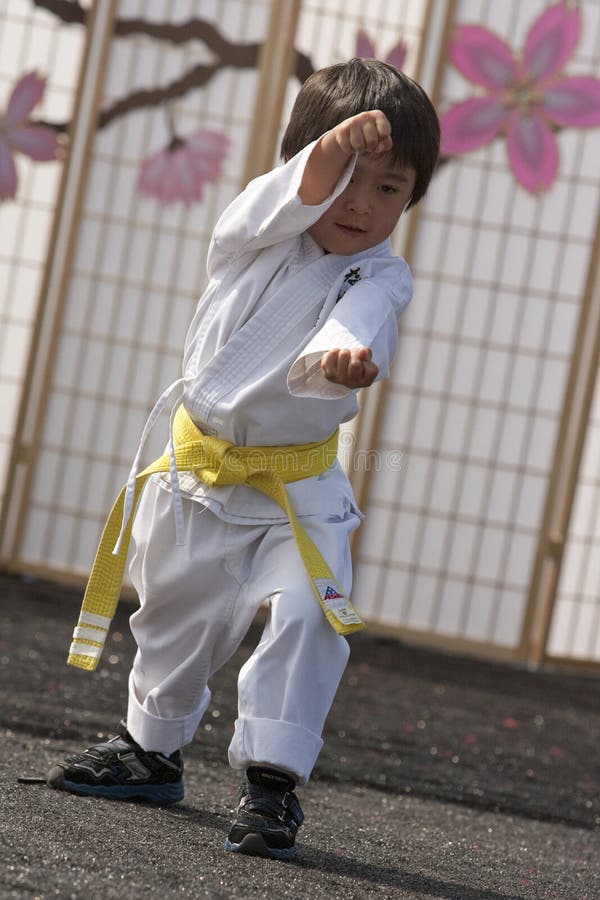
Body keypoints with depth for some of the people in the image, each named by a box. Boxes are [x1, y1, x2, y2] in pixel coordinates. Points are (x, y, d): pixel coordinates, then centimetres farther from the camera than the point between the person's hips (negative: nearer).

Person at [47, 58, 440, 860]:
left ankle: (273, 780, -14)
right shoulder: (257, 229, -5)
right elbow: (292, 199, -30)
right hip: (200, 467, 3)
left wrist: (341, 359, -59)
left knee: (305, 615, -23)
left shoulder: (378, 277, -13)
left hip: (295, 486, -3)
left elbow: (356, 332, -36)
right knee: (176, 614, 18)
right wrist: (332, 152, -49)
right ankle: (151, 749, 40)